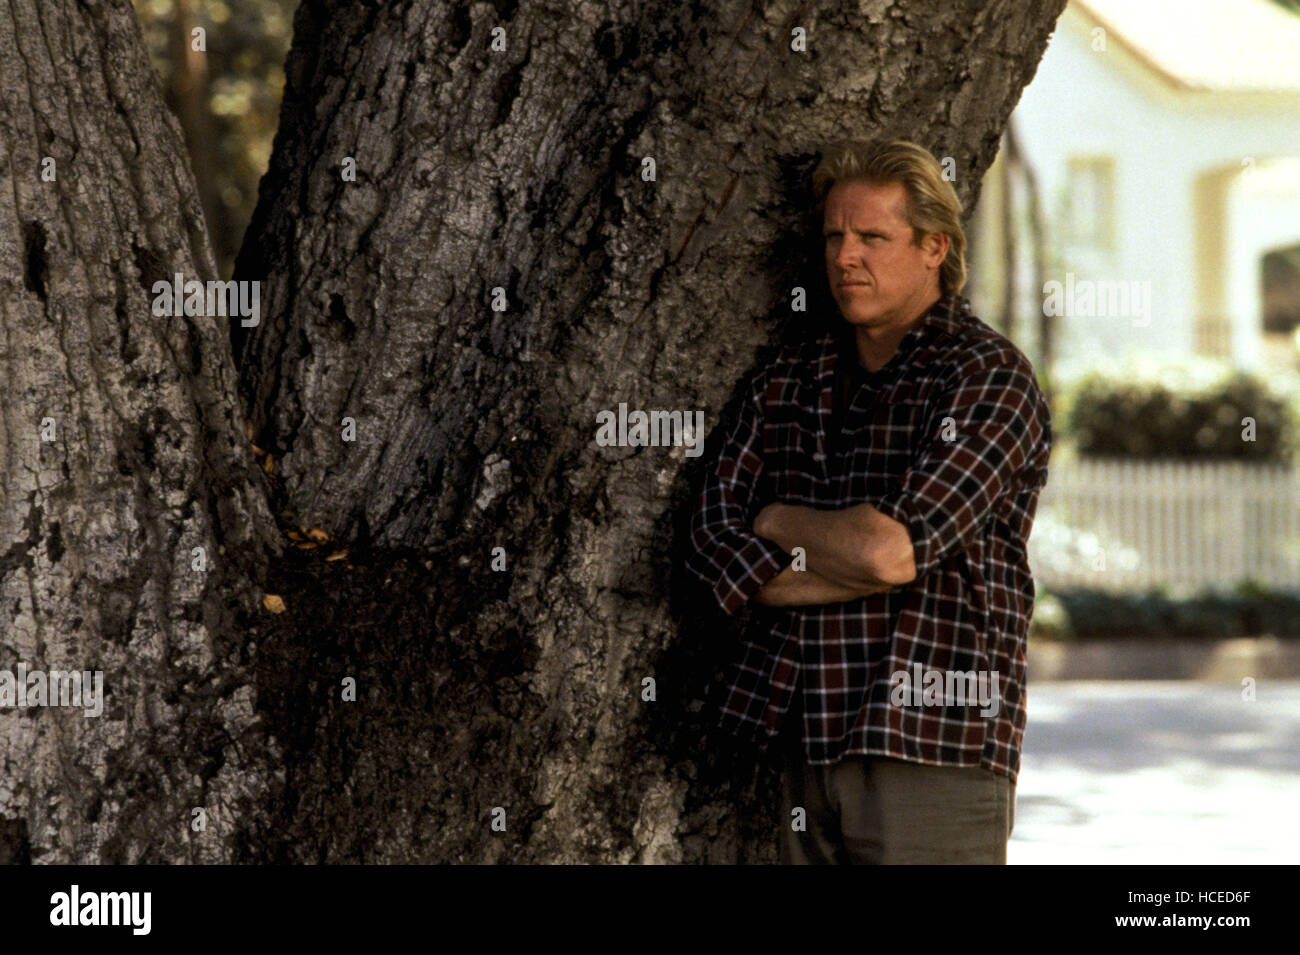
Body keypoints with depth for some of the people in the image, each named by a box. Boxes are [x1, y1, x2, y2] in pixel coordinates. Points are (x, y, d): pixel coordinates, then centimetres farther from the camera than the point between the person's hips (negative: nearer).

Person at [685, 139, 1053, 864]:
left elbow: (892, 548, -15)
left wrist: (781, 522, 2)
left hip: (934, 745, -5)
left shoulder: (989, 376, -5)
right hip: (806, 742, 6)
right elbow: (714, 539, 7)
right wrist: (845, 561, -8)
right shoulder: (789, 381, 15)